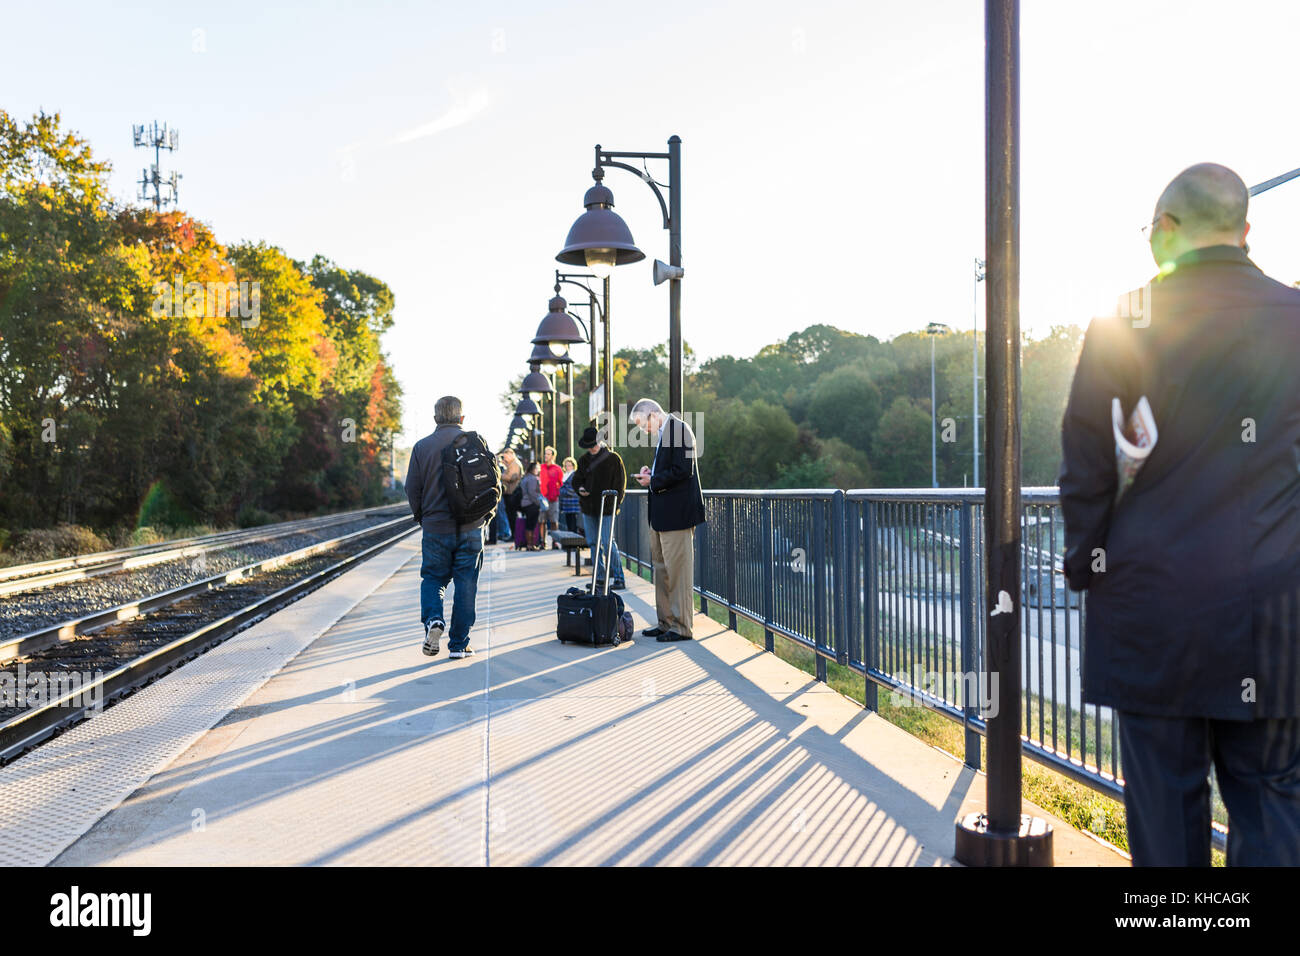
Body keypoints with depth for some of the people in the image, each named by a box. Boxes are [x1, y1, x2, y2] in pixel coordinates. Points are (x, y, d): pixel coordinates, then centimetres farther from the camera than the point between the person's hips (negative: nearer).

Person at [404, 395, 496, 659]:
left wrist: (422, 518, 17)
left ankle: (432, 619, -10)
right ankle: (459, 644, 9)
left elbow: (412, 489, 1)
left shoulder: (422, 446, -1)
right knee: (465, 584, 7)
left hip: (436, 528, 0)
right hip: (471, 529, 0)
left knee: (432, 578, 16)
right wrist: (485, 515, 15)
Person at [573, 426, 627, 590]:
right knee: (593, 543, 8)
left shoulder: (613, 458, -3)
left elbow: (620, 482, -3)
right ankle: (600, 578, 17)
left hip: (606, 508, -6)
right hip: (588, 508, 6)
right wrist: (580, 489, -6)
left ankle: (619, 578, -6)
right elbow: (577, 479, 18)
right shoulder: (584, 460, 12)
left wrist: (615, 502, -11)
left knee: (608, 542, -11)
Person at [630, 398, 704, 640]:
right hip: (661, 514, 10)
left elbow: (683, 471, -20)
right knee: (661, 568, 14)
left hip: (676, 513, -10)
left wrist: (653, 481, -13)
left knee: (678, 570, -5)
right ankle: (666, 622, 23)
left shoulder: (679, 429, -13)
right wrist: (651, 473, 7)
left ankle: (681, 627, 1)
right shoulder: (662, 433, 17)